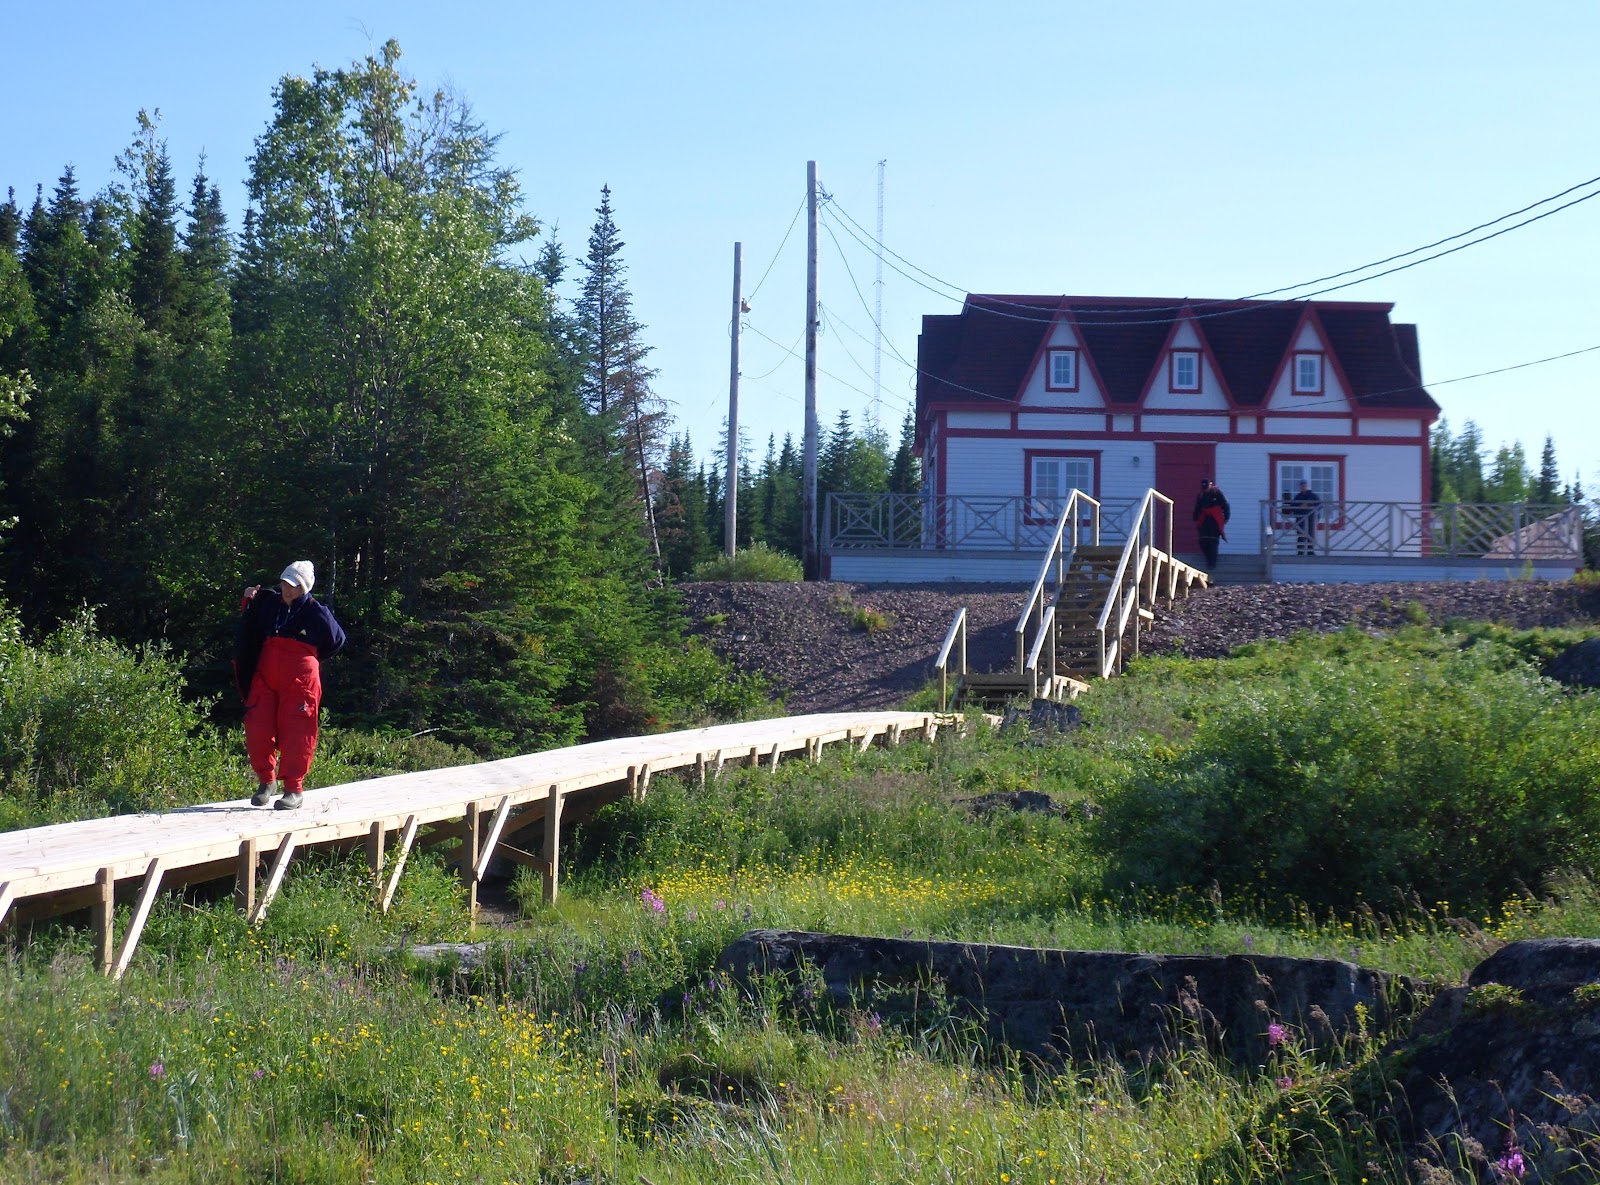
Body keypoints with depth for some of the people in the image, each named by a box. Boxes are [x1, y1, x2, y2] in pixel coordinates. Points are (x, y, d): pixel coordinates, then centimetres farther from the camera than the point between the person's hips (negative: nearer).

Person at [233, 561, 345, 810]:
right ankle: (265, 781, 13)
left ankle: (294, 789, 8)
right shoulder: (268, 604, 6)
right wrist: (248, 602, 9)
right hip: (265, 679, 4)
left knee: (295, 734, -2)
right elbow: (249, 629, 27)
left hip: (299, 683, -4)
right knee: (257, 730, -4)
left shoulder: (316, 614, -5)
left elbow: (337, 640, 11)